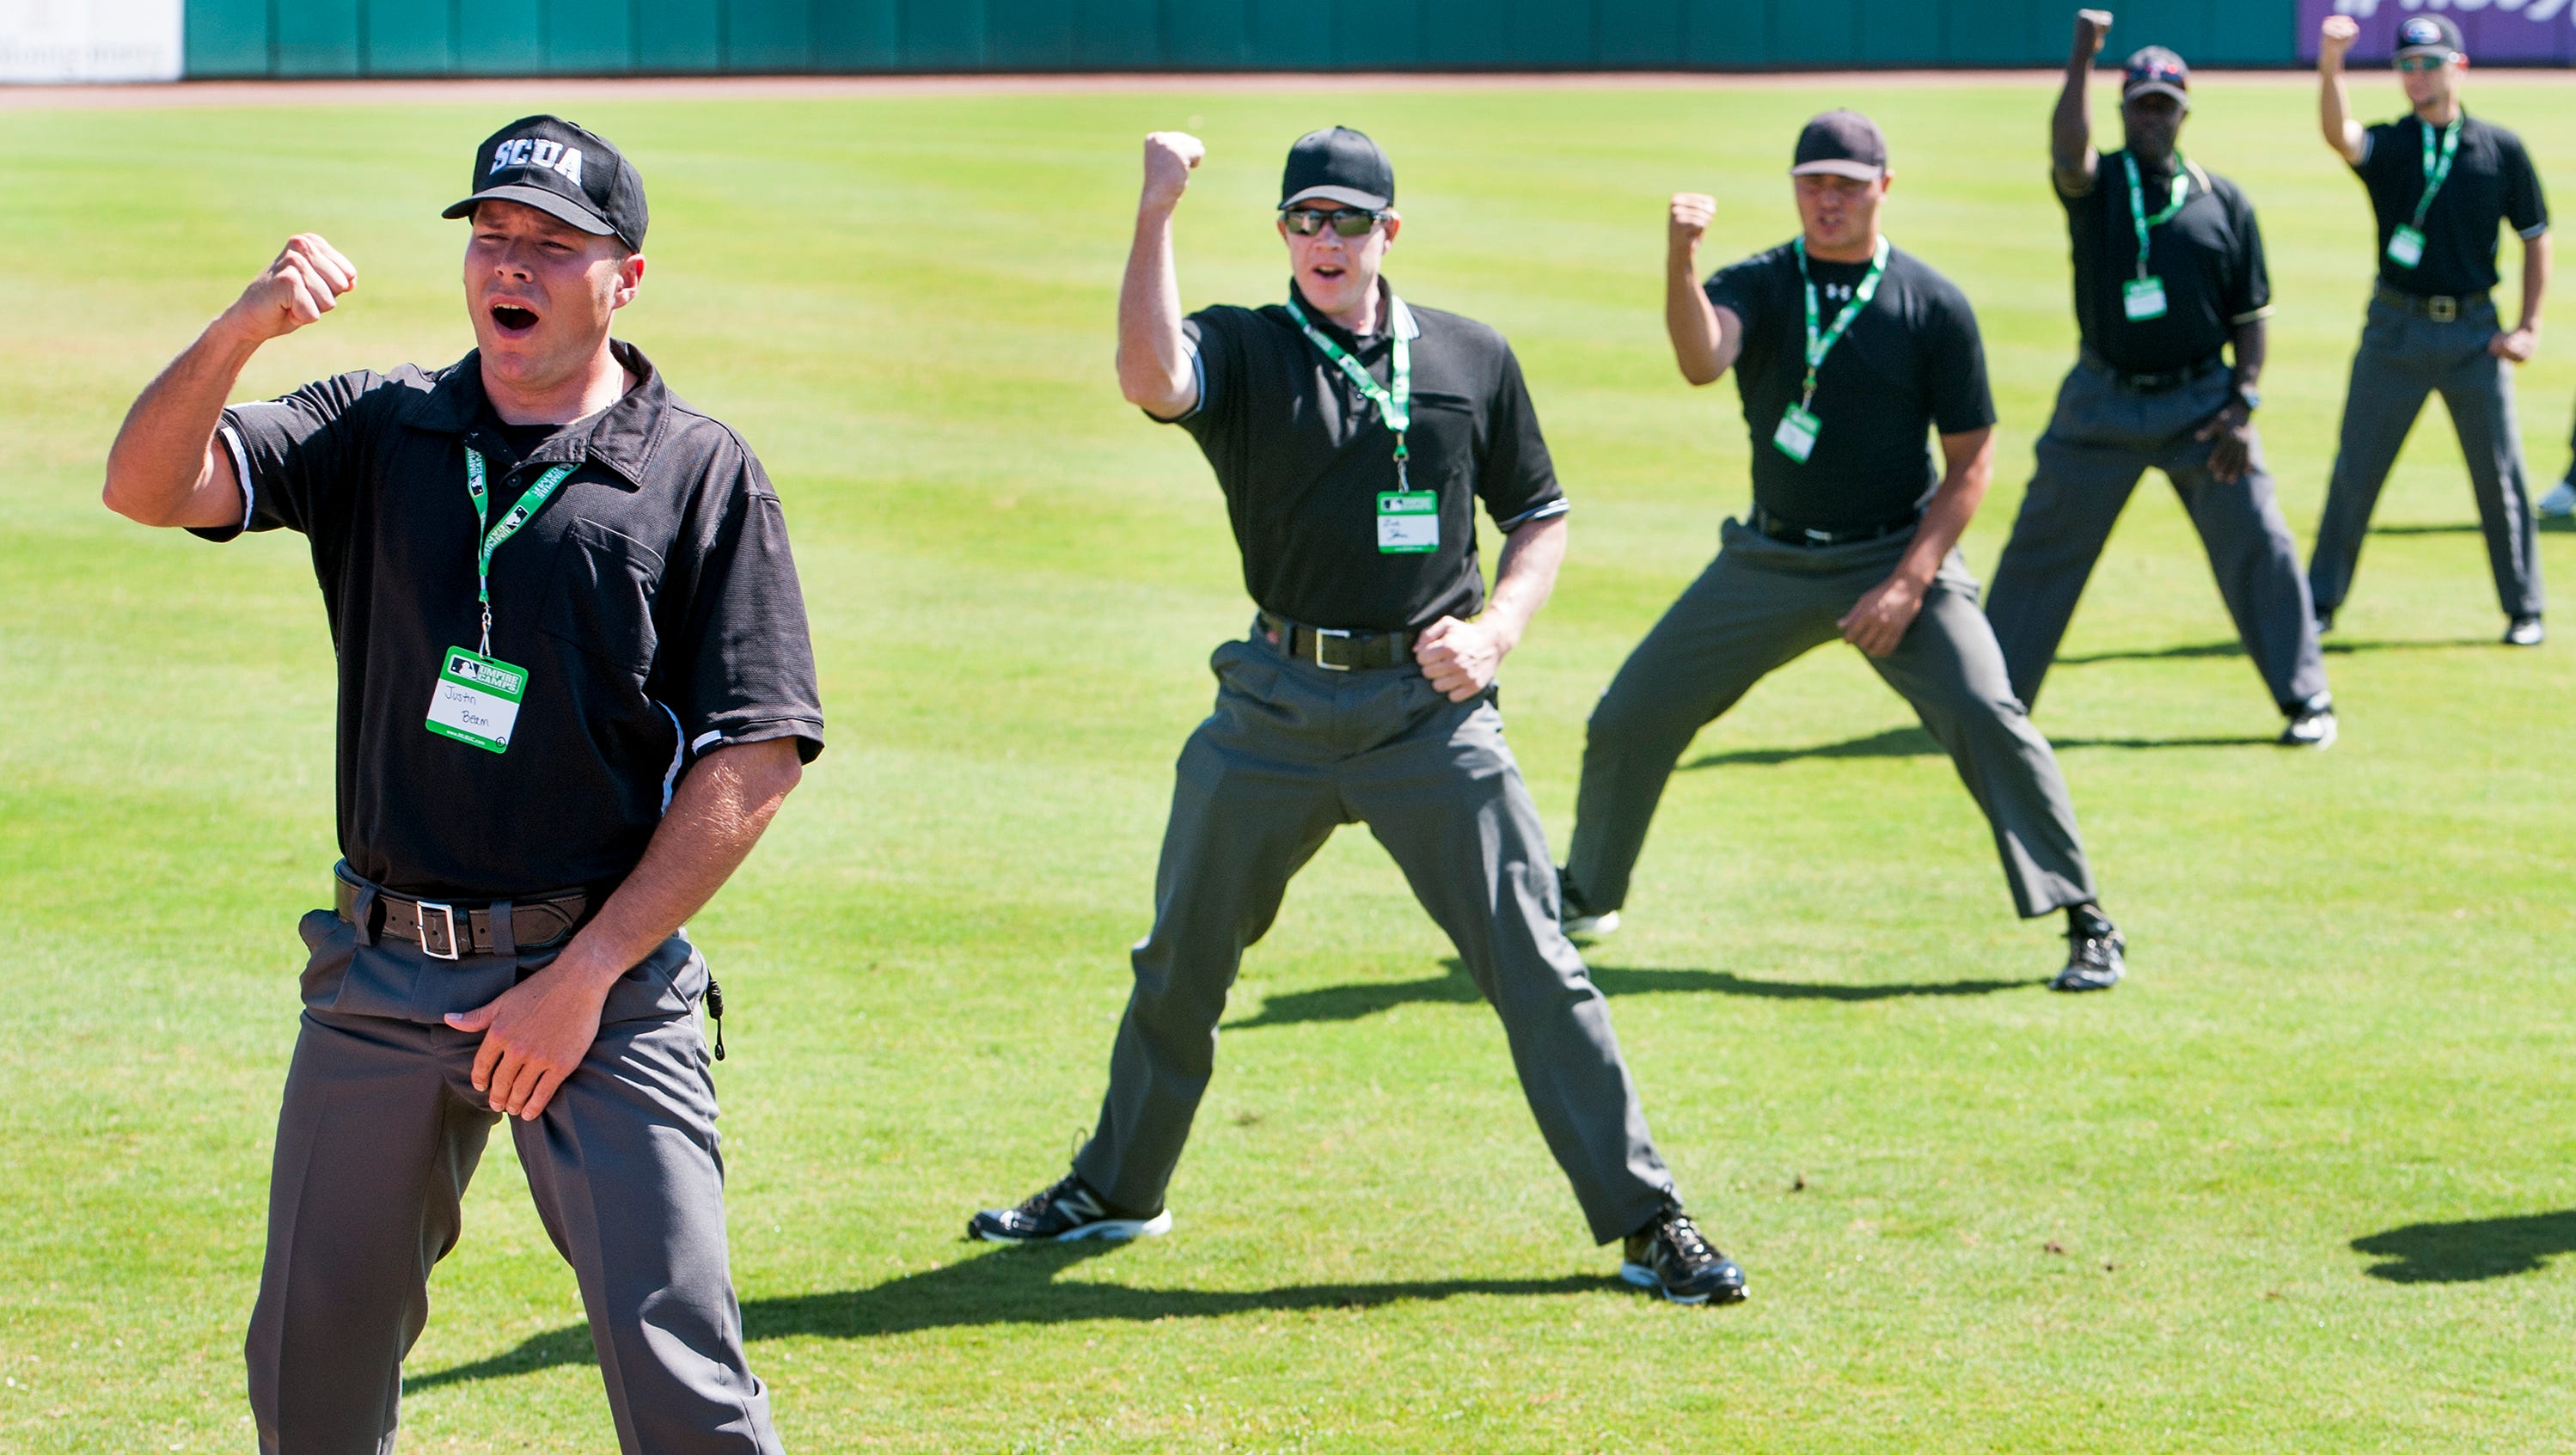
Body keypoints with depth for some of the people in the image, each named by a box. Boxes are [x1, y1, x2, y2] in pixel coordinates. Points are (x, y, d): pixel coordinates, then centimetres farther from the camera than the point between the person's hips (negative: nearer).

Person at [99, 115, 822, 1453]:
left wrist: (585, 977, -12)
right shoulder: (377, 433, 8)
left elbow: (755, 763, -7)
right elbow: (150, 487, -6)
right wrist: (239, 332, -25)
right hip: (381, 976, 4)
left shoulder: (703, 477, -2)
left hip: (604, 984, -3)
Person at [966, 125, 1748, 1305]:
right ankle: (1117, 1189, 30)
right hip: (1274, 707, 1)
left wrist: (1496, 629, -3)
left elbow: (1539, 517, 14)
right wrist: (1155, 217, -30)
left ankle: (1646, 1219, 0)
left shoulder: (1472, 360, 7)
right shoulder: (1241, 352, 1)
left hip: (1430, 709, -1)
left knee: (1534, 965, -5)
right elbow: (1149, 379, -23)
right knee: (1181, 960, 11)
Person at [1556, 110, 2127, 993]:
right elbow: (1702, 360, -25)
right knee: (1629, 718, 2)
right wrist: (1679, 264, -44)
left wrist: (1911, 584, -14)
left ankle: (2086, 925, -13)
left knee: (1986, 716, -21)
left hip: (1899, 555, -2)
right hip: (1770, 559, 3)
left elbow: (1970, 461, -3)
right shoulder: (1756, 285, -2)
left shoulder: (1934, 307, -6)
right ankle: (1586, 897, 26)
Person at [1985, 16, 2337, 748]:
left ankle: (2307, 701, 5)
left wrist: (2240, 406, -5)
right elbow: (2068, 154, -25)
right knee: (2042, 549, 3)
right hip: (2102, 405, 0)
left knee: (2258, 544, -5)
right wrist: (2080, 63, -32)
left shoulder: (2224, 203, 5)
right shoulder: (2096, 185, 1)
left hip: (2200, 403, 0)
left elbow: (2250, 316, 6)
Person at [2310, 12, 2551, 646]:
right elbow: (2339, 135, -23)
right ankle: (2321, 601, 13)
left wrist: (2529, 326, 1)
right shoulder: (2388, 146, 1)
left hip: (2474, 332, 0)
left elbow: (2536, 237, 9)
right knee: (2355, 470, 3)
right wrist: (2329, 68, -41)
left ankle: (2524, 610, 12)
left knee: (2500, 474, 2)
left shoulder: (2501, 149, 3)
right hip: (2396, 331, 0)